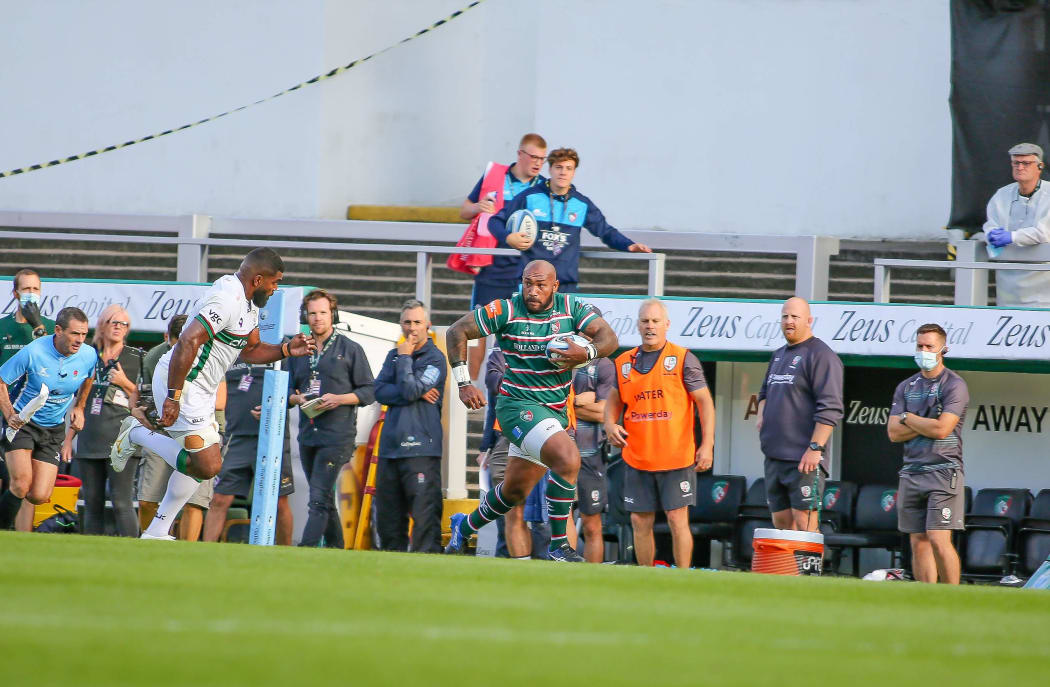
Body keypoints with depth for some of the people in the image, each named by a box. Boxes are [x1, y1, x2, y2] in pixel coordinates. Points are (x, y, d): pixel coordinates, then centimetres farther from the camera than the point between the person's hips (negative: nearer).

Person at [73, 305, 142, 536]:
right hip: (89, 439, 4)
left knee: (121, 502, -12)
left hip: (120, 439, -4)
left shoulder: (136, 357, 5)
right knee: (92, 503, 5)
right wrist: (68, 438, 17)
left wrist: (125, 383, -9)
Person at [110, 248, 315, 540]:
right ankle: (137, 434, 0)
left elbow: (249, 350, 24)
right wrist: (173, 397, -30)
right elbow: (188, 342, -29)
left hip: (201, 392, 11)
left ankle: (156, 532, 23)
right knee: (207, 466, -16)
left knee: (202, 463, 17)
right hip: (179, 384, -11)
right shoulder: (227, 299, -22)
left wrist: (286, 350, 7)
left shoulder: (249, 302, 11)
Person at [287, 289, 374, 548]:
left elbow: (369, 391, 2)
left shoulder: (351, 349, 2)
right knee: (325, 499, 12)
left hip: (337, 435, -6)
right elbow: (288, 390, 19)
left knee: (319, 497, -16)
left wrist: (339, 399, -13)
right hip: (307, 434, 6)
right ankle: (336, 548, 21)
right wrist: (297, 398, -4)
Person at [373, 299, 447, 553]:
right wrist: (417, 394, -7)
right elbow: (380, 391, 5)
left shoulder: (435, 359, 0)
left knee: (424, 511, -13)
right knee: (387, 514, 9)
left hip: (420, 446, -7)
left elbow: (409, 390, -14)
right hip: (390, 444, 7)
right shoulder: (393, 356, 19)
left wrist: (405, 358, -1)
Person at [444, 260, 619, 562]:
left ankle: (465, 526, 42)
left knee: (516, 490, 17)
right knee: (568, 458, -27)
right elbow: (456, 332, -4)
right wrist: (463, 383, -10)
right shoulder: (506, 310, -11)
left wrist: (587, 352, -28)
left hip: (555, 410, 6)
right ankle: (558, 544, -18)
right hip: (518, 405, -6)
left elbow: (609, 338, -7)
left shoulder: (571, 307, -1)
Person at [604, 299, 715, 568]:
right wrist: (610, 424, 0)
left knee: (677, 519, -6)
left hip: (676, 455, -4)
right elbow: (614, 400, 22)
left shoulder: (683, 359, -2)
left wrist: (707, 444, -10)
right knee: (640, 522, 5)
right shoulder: (624, 363, 10)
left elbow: (704, 401, -2)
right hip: (637, 457, 4)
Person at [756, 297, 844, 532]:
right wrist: (761, 415, 12)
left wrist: (815, 448, -21)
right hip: (774, 455, 9)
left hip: (803, 459, -9)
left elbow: (830, 409, -15)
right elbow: (765, 392, 34)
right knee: (781, 521, 10)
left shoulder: (821, 356, -8)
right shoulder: (778, 356, 19)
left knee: (804, 523, -12)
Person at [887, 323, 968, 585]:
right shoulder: (906, 387, 15)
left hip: (944, 472, -6)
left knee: (939, 540, -14)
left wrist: (908, 418, -1)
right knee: (919, 542, 3)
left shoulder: (954, 385, -2)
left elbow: (942, 429, -14)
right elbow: (894, 433, 5)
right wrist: (926, 424, -7)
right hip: (911, 472, 6)